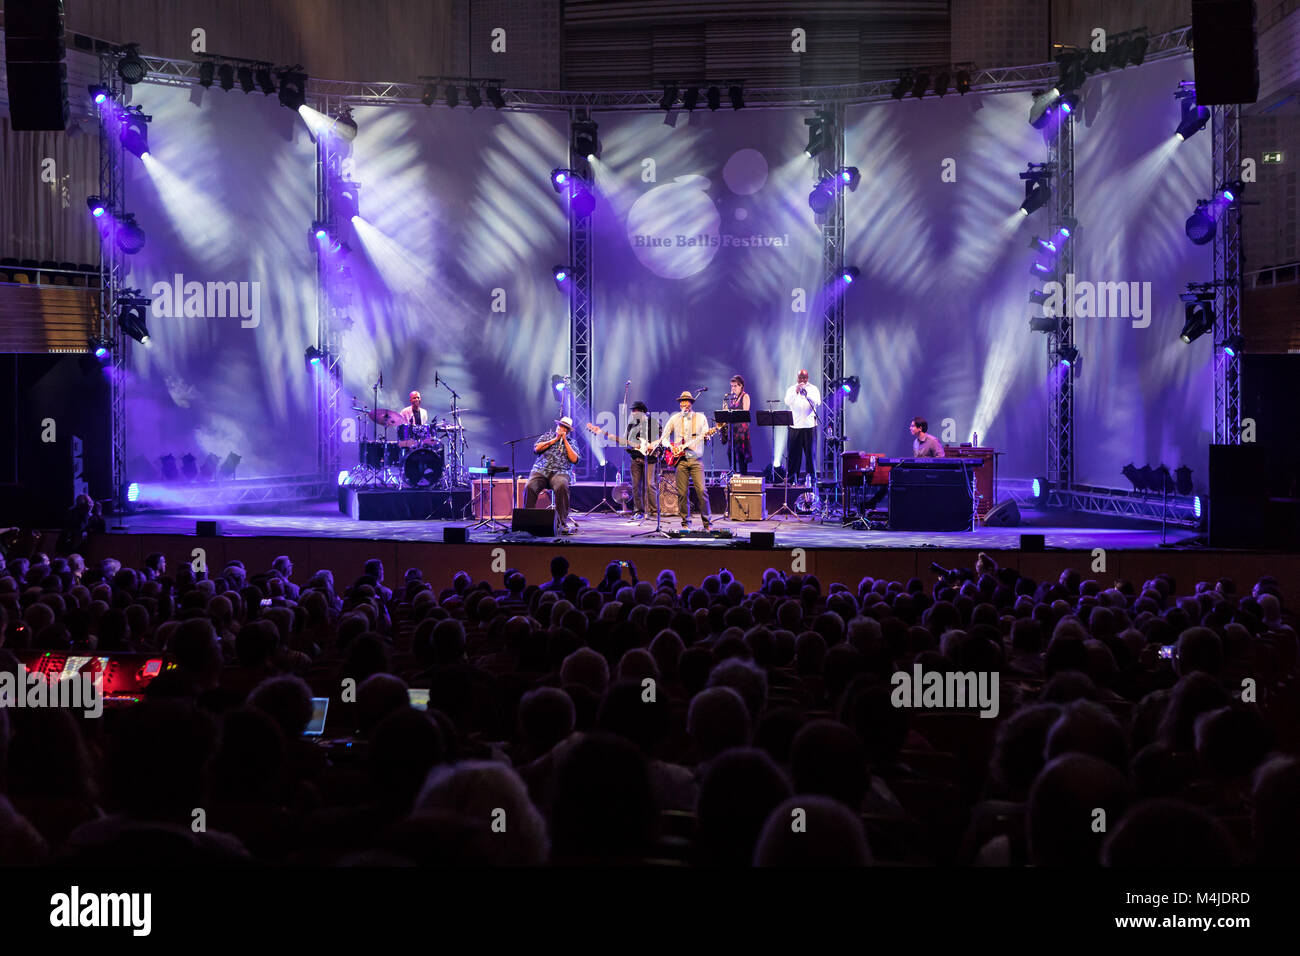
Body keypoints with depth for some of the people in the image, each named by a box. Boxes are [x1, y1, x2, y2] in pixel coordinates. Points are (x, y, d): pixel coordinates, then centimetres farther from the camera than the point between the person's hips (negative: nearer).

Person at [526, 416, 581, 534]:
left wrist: (565, 441, 1)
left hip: (560, 472, -1)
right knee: (529, 488, -30)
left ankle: (563, 522, -31)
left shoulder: (571, 442, 18)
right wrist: (555, 440, 2)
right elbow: (537, 448, 4)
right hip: (540, 471, 1)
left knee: (561, 487, -37)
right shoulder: (548, 436, 21)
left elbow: (574, 459, 1)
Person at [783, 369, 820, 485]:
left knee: (810, 451, -1)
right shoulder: (791, 389, 10)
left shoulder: (813, 389, 8)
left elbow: (817, 402, -9)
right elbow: (787, 402, -5)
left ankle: (812, 476, 4)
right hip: (795, 425, 1)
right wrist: (796, 392, -18)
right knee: (794, 451, 0)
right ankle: (791, 476, 5)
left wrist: (806, 394, -23)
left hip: (809, 425, -1)